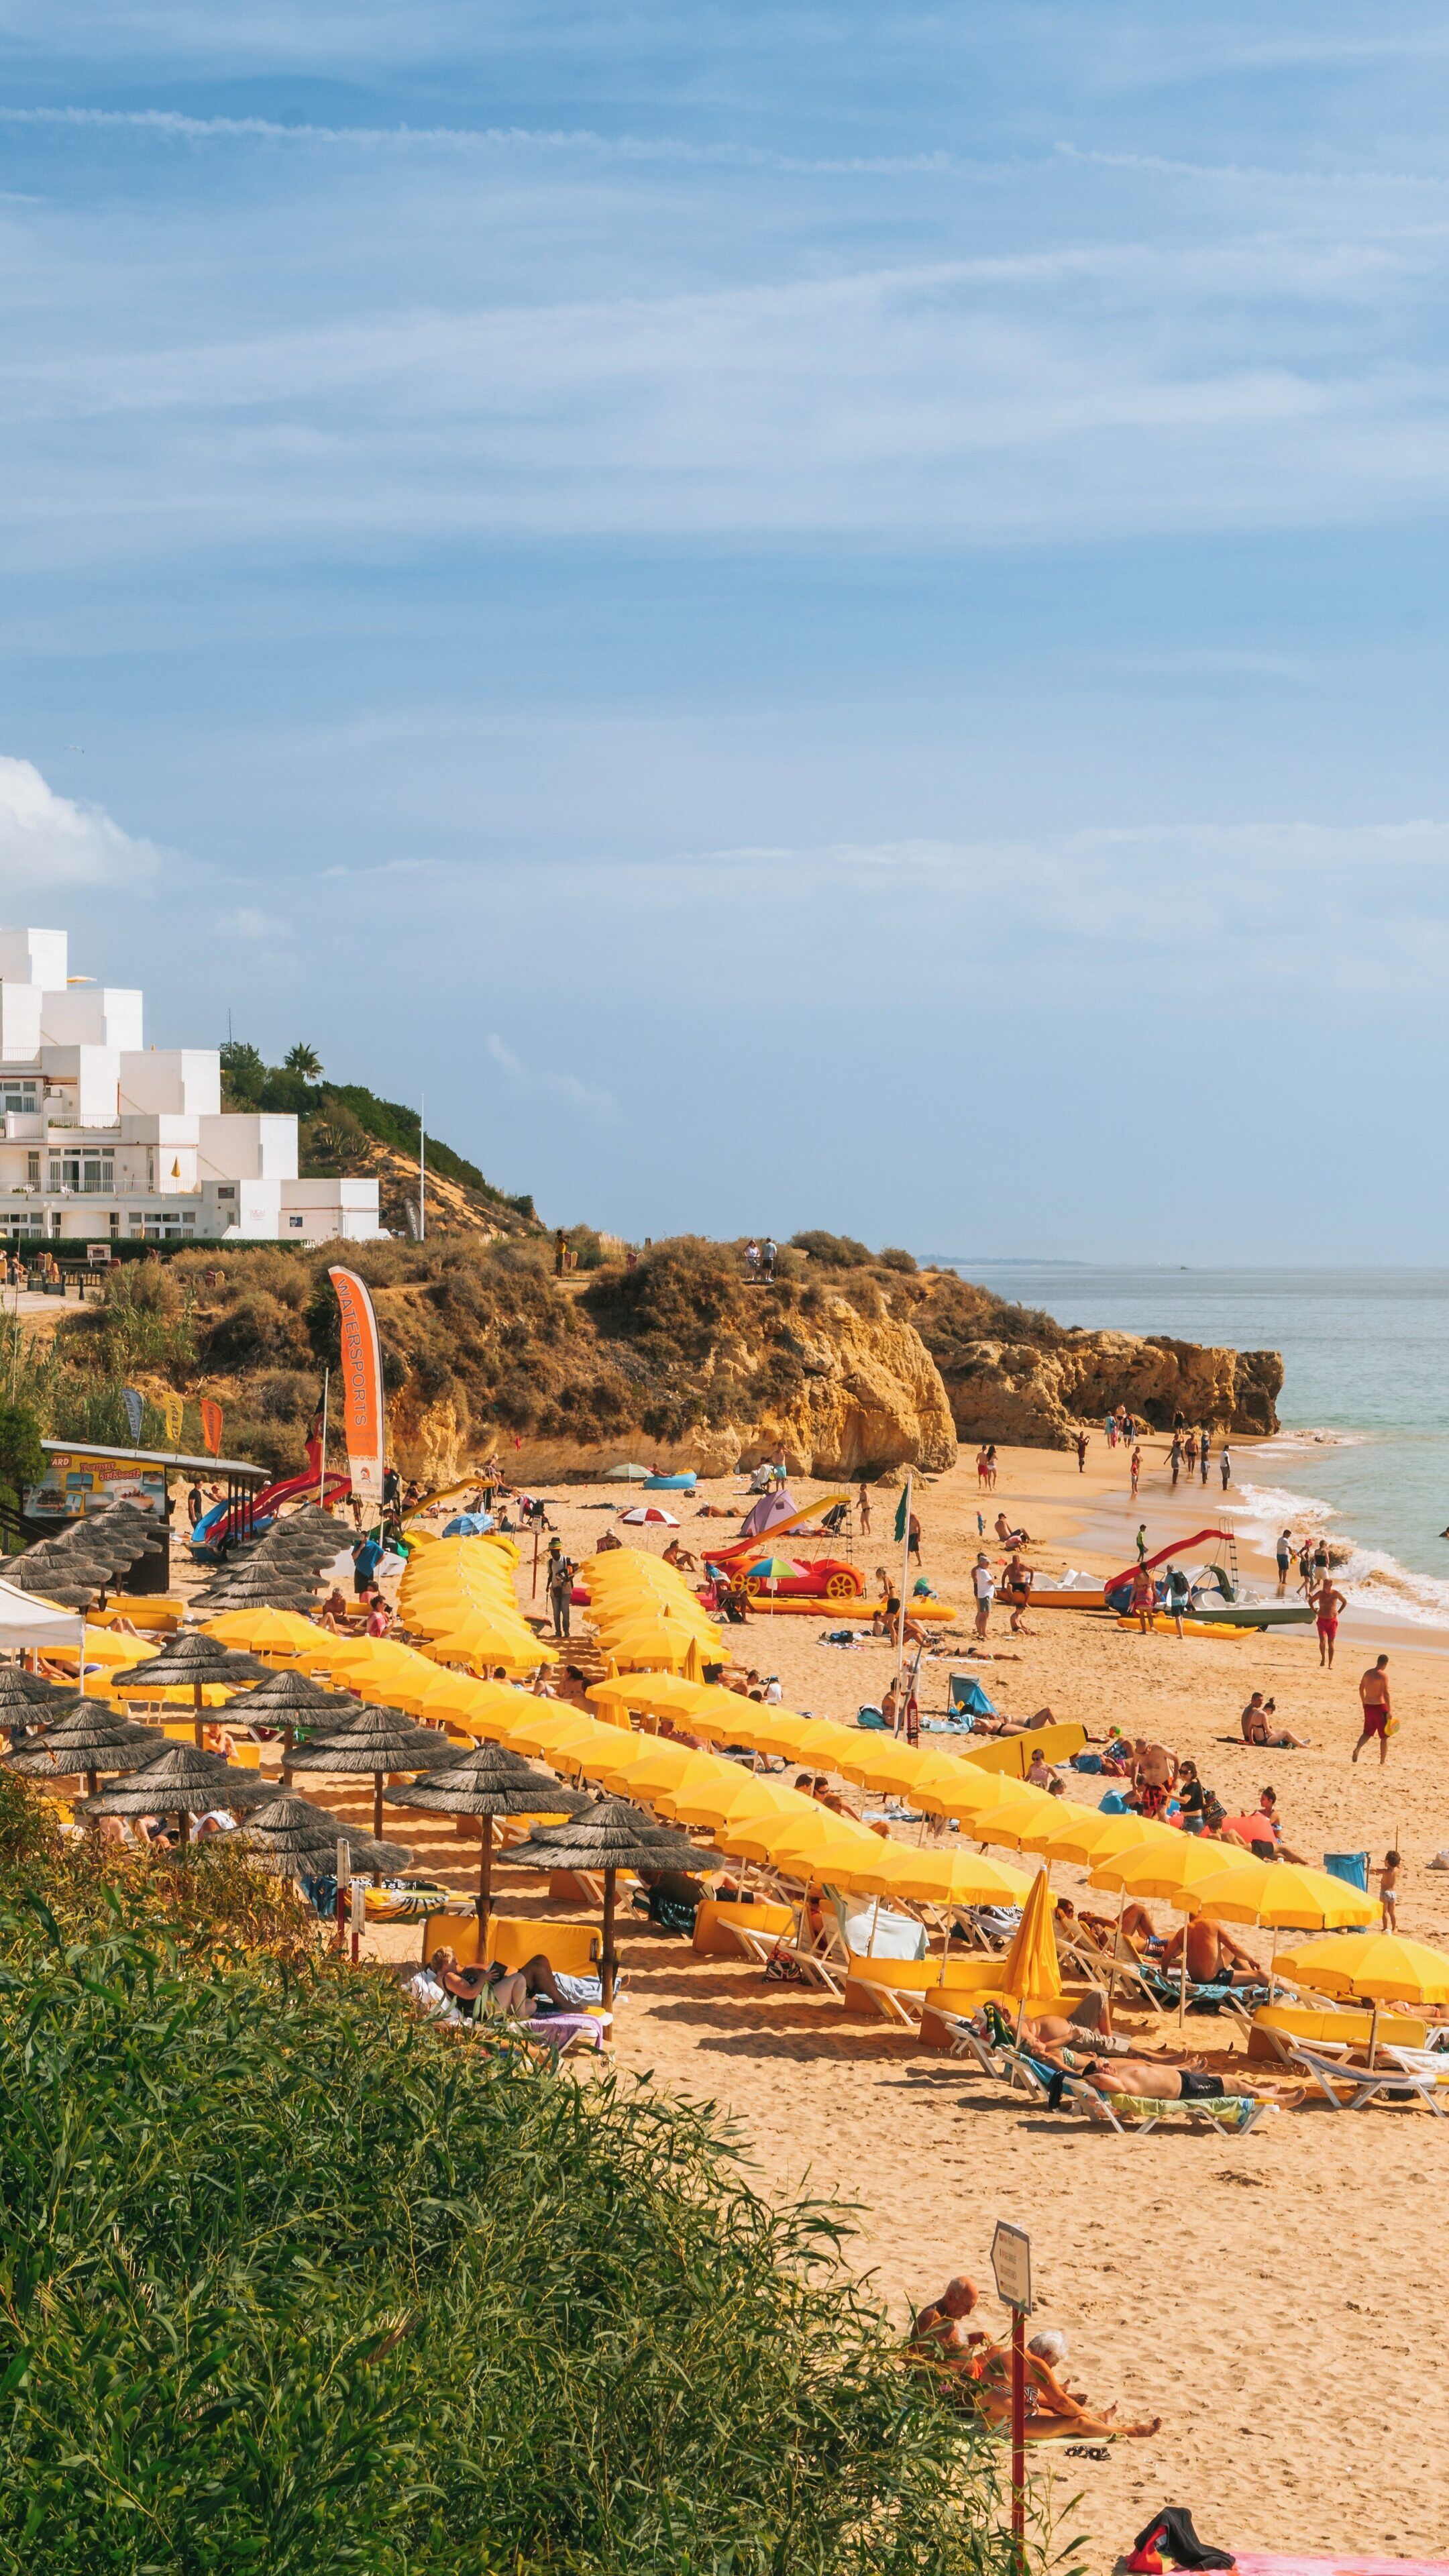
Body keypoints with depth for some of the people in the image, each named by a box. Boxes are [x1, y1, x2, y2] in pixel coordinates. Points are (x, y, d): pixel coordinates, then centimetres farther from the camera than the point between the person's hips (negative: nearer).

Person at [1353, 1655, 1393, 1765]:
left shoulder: (1368, 1673, 6)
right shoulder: (1383, 1675, -14)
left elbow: (1361, 1688, 17)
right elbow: (1386, 1694, -20)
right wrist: (1390, 1711, -18)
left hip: (1368, 1706, 6)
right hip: (1380, 1706, -6)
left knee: (1368, 1733, 19)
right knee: (1384, 1736, 8)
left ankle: (1357, 1748, -9)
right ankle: (1382, 1762, 12)